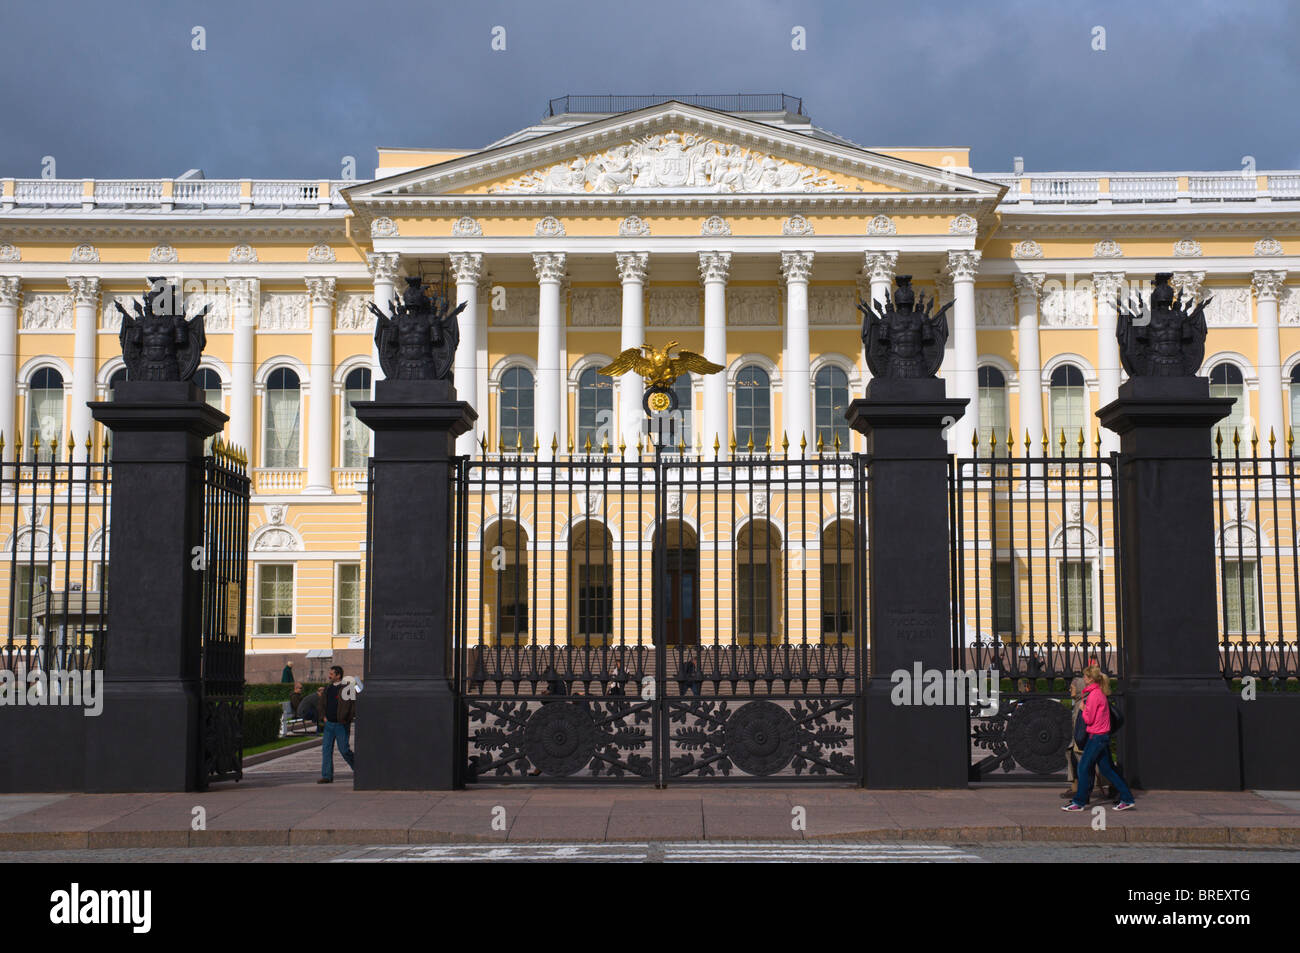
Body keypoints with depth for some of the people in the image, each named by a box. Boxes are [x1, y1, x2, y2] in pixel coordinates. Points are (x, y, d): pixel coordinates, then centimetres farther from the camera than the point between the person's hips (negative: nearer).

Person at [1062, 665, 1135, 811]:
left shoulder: (1093, 695, -17)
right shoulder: (1101, 693, 12)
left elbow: (1088, 719, -15)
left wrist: (1083, 708, 0)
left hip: (1097, 737, -9)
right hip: (1103, 736, 9)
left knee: (1083, 767, -2)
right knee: (1107, 769, 13)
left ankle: (1079, 802, 4)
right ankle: (1127, 799, 14)